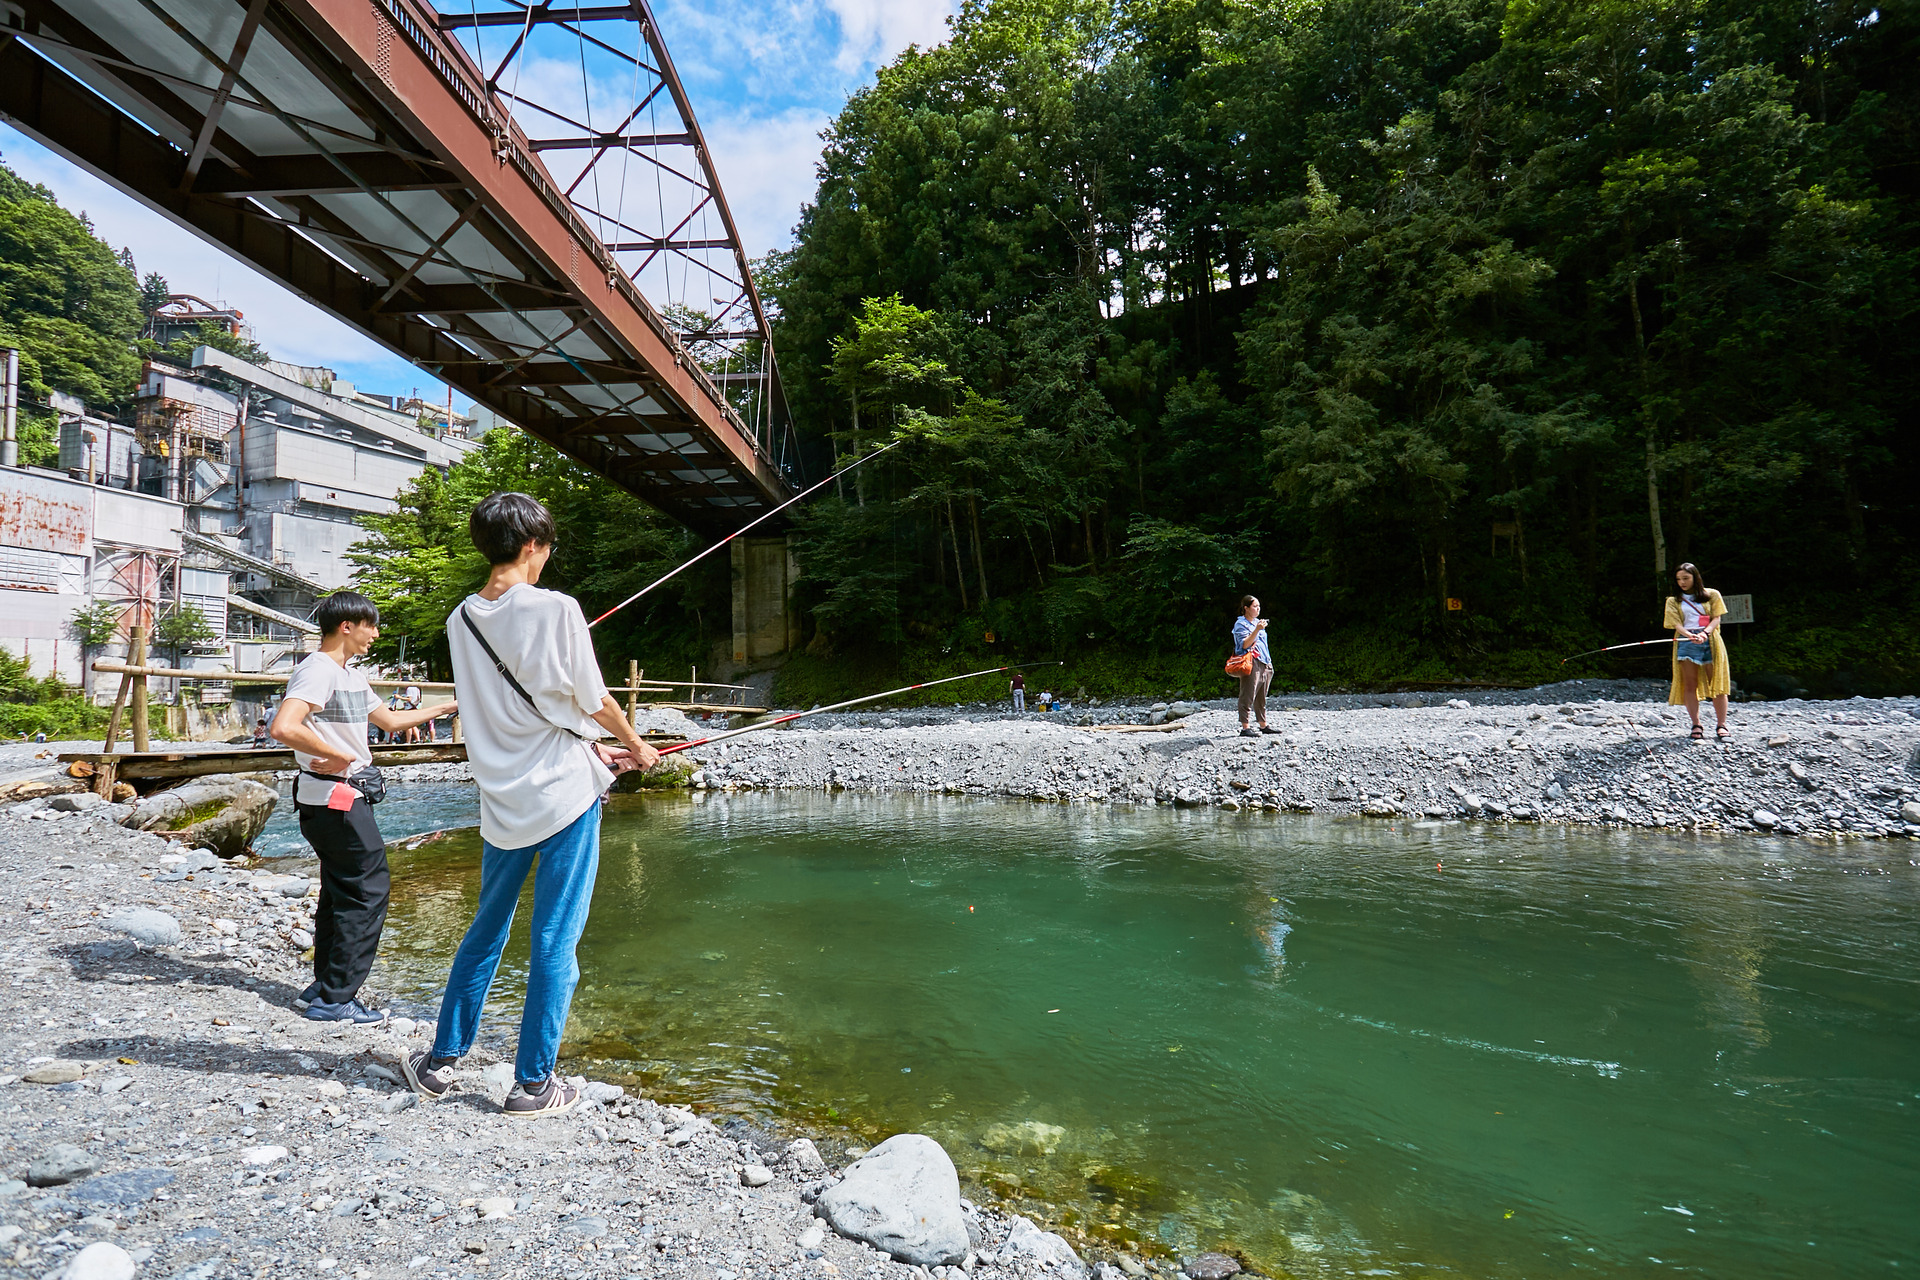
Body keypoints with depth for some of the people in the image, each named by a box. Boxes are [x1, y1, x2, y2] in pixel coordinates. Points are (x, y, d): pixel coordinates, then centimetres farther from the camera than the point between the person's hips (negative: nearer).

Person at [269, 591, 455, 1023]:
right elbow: (283, 728, -29)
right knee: (368, 890, -7)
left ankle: (324, 986, 24)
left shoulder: (351, 676, 16)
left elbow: (390, 720, 26)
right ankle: (335, 998, -1)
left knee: (343, 890, 15)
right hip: (332, 798, -10)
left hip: (345, 797, 10)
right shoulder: (316, 671, -15)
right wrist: (338, 756, -20)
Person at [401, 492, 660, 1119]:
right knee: (555, 943, 5)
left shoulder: (461, 621, 5)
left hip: (502, 801, 6)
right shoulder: (556, 609, -14)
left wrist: (595, 751, 19)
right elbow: (593, 701, -6)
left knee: (485, 930, 22)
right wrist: (636, 746, 13)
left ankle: (440, 1061, 33)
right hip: (563, 793, -6)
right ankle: (533, 1084, 15)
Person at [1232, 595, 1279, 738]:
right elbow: (1245, 644, -18)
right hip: (1250, 662, -8)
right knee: (1248, 695, -8)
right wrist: (1257, 630, -25)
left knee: (1261, 696, 12)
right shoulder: (1240, 624, -7)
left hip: (1263, 662, 9)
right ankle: (1245, 727, -7)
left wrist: (1268, 662, 21)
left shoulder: (1257, 622, 18)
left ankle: (1264, 725, 19)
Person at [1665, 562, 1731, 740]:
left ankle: (1721, 726, 2)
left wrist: (1705, 633, -17)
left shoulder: (1711, 595, 12)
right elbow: (1677, 624, 1)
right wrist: (1691, 636, -19)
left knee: (1717, 685, -3)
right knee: (1690, 685, -3)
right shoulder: (1673, 601, 12)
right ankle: (1696, 726, 2)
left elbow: (1716, 618, 3)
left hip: (1710, 641, 0)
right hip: (1685, 642, 0)